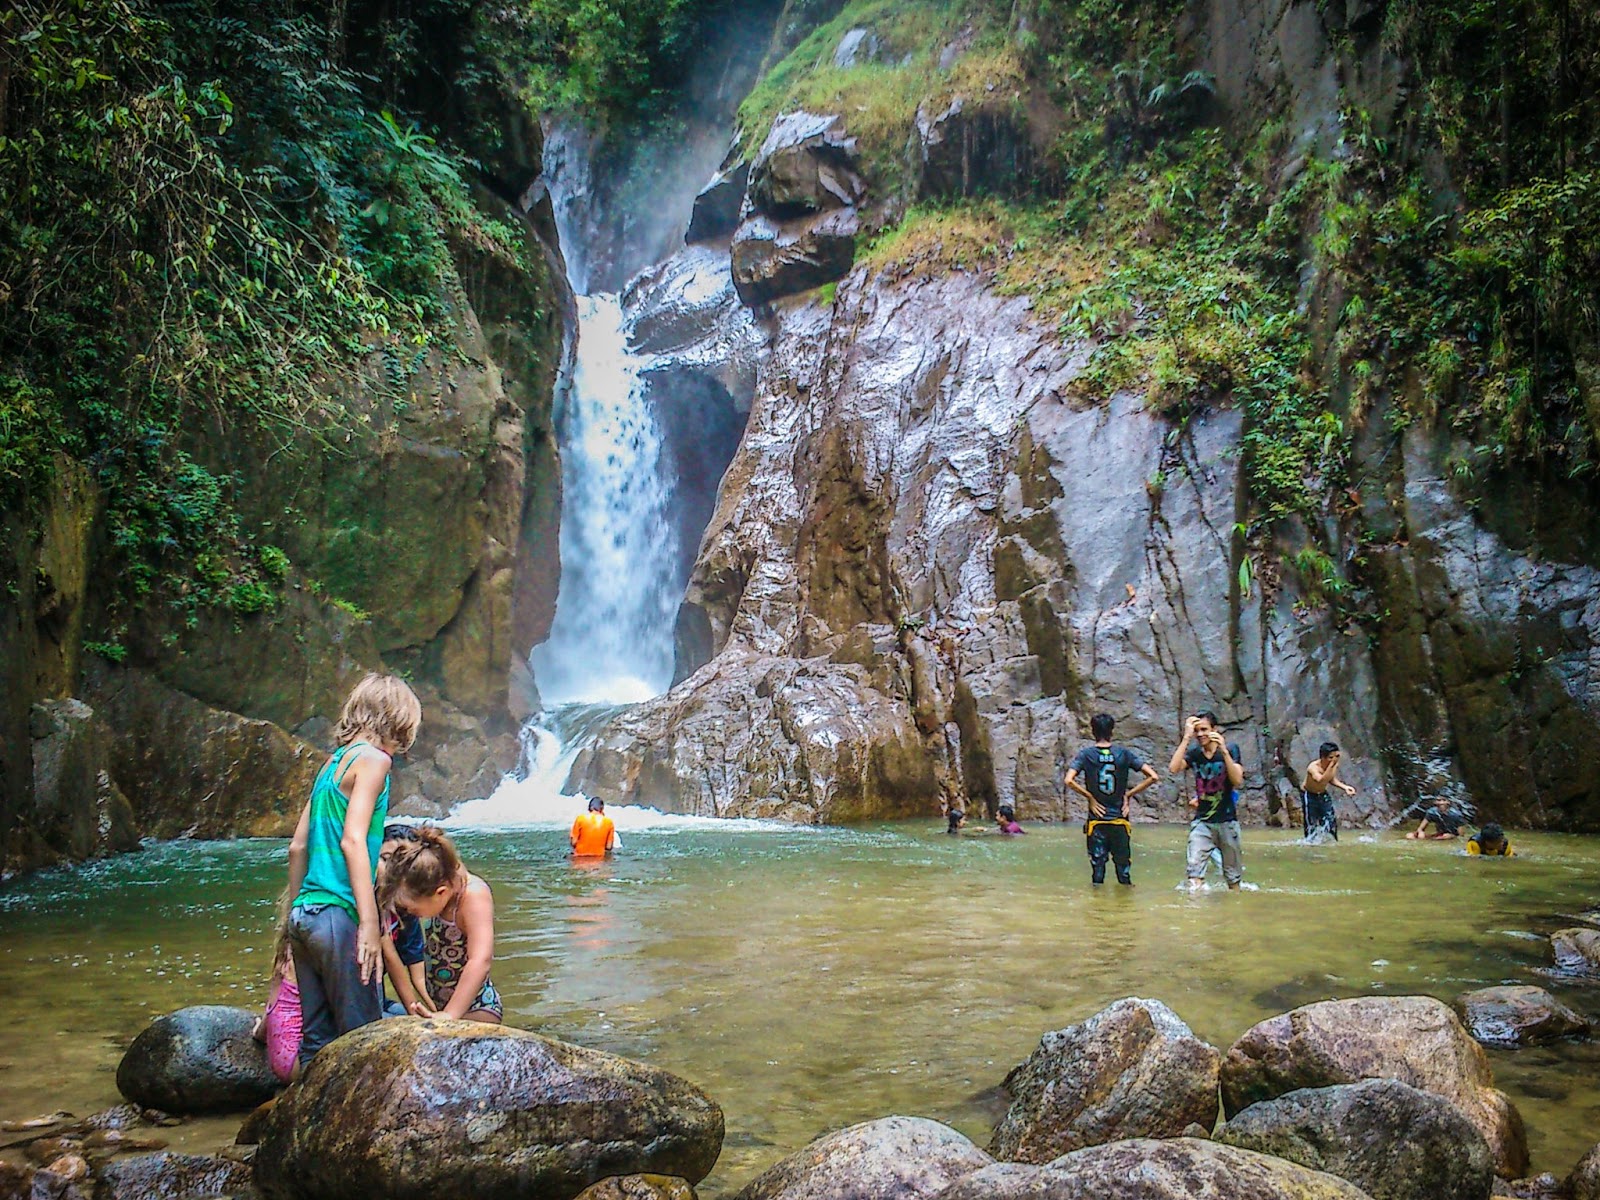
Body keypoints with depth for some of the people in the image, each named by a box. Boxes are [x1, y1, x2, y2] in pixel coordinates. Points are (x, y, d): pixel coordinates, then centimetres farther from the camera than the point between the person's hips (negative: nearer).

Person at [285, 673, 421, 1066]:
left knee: (317, 1041, 13)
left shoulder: (333, 761, 17)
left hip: (304, 914, 8)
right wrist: (370, 922, -18)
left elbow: (298, 847, 19)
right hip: (338, 916, -8)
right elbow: (352, 840, -16)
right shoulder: (372, 758, -6)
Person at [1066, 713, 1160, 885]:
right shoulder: (1124, 754, -2)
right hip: (1120, 819, 1)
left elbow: (1069, 780, -19)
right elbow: (1153, 776, -6)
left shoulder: (1086, 754, -5)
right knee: (1123, 864, 12)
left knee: (1097, 863, 5)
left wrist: (1089, 796, -7)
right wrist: (1128, 794, -1)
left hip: (1096, 819, -1)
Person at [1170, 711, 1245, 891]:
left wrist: (1223, 750, -27)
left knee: (1233, 873, 12)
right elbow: (1174, 767, -19)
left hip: (1227, 820, -1)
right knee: (1195, 867, -15)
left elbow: (1237, 781, -18)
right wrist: (1187, 737, -20)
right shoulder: (1194, 752, 0)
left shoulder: (1230, 748, -5)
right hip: (1201, 820, 1)